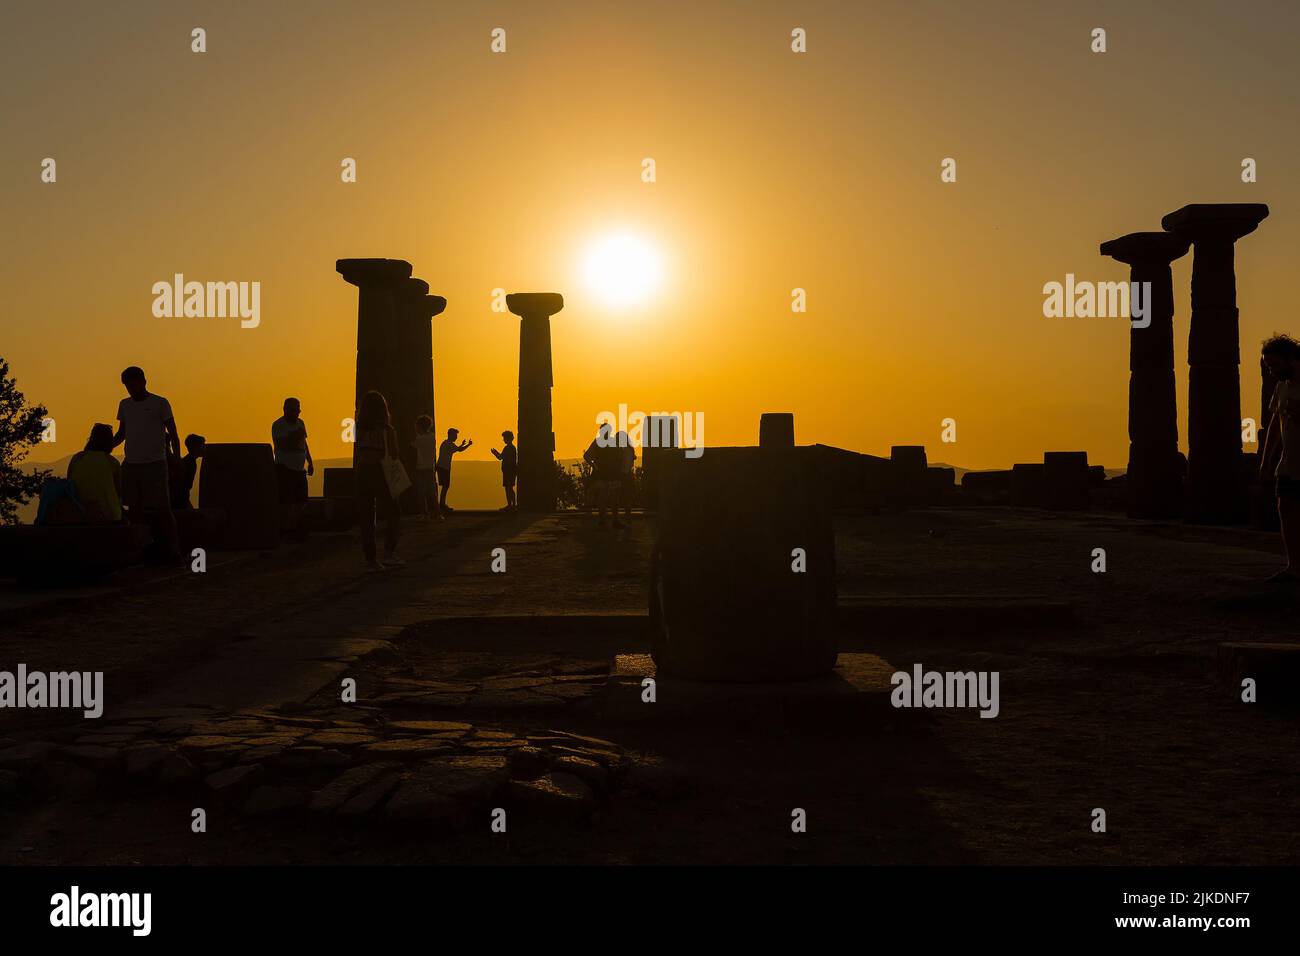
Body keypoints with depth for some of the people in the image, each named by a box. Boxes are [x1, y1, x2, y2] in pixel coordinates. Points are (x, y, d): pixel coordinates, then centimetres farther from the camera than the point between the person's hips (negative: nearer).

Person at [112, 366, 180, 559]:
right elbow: (121, 434, 21)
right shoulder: (124, 405, 14)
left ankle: (171, 550, -3)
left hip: (155, 464, -5)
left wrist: (177, 461, -10)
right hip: (131, 464, 5)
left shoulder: (160, 404, 0)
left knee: (162, 509, -6)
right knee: (134, 509, 4)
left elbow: (173, 434, 0)